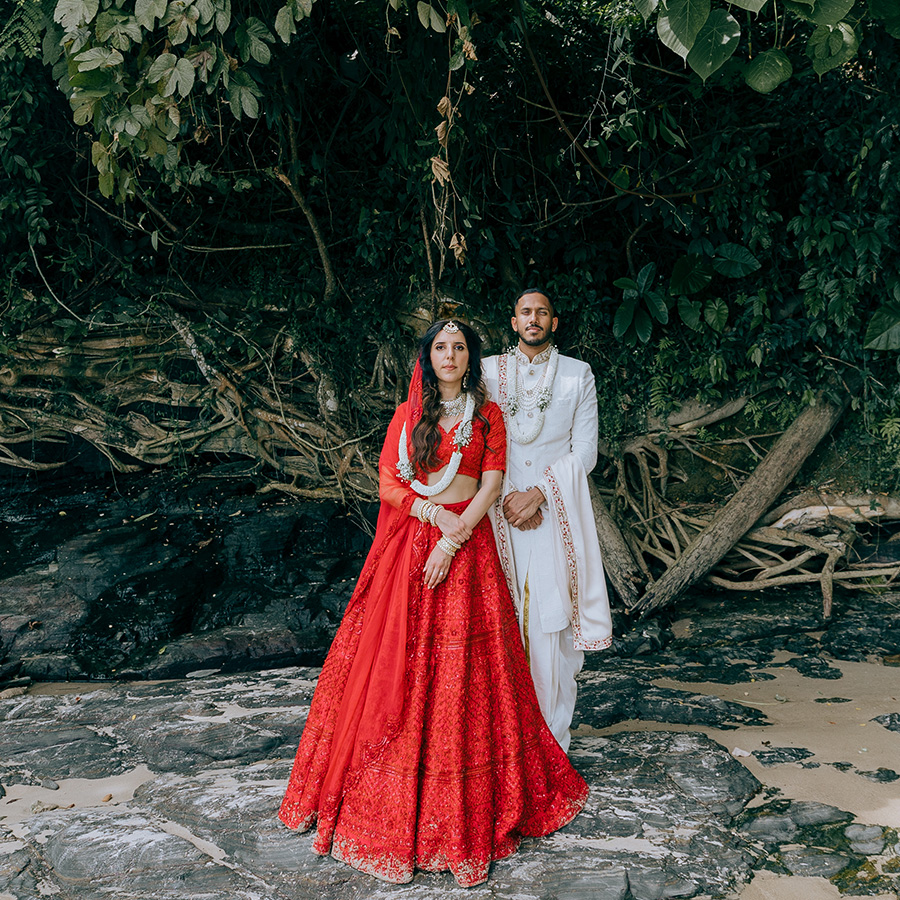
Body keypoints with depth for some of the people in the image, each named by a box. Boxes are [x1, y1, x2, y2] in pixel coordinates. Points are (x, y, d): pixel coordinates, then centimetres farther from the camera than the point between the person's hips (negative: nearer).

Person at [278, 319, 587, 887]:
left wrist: (453, 539, -14)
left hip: (468, 546, -1)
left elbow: (491, 484, -2)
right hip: (410, 544, 2)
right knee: (397, 663, -1)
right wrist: (436, 514, -12)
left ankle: (468, 805, 9)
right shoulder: (408, 415, 10)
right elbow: (389, 484, 4)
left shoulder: (488, 415, 7)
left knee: (465, 669, -2)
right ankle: (395, 803, 11)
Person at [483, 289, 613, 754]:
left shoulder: (578, 375, 8)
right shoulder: (488, 370, 10)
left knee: (551, 619, -3)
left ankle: (551, 737, 7)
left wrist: (537, 493, -10)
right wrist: (506, 495, -7)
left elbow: (585, 453, 1)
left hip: (556, 514, -1)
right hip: (500, 512, 1)